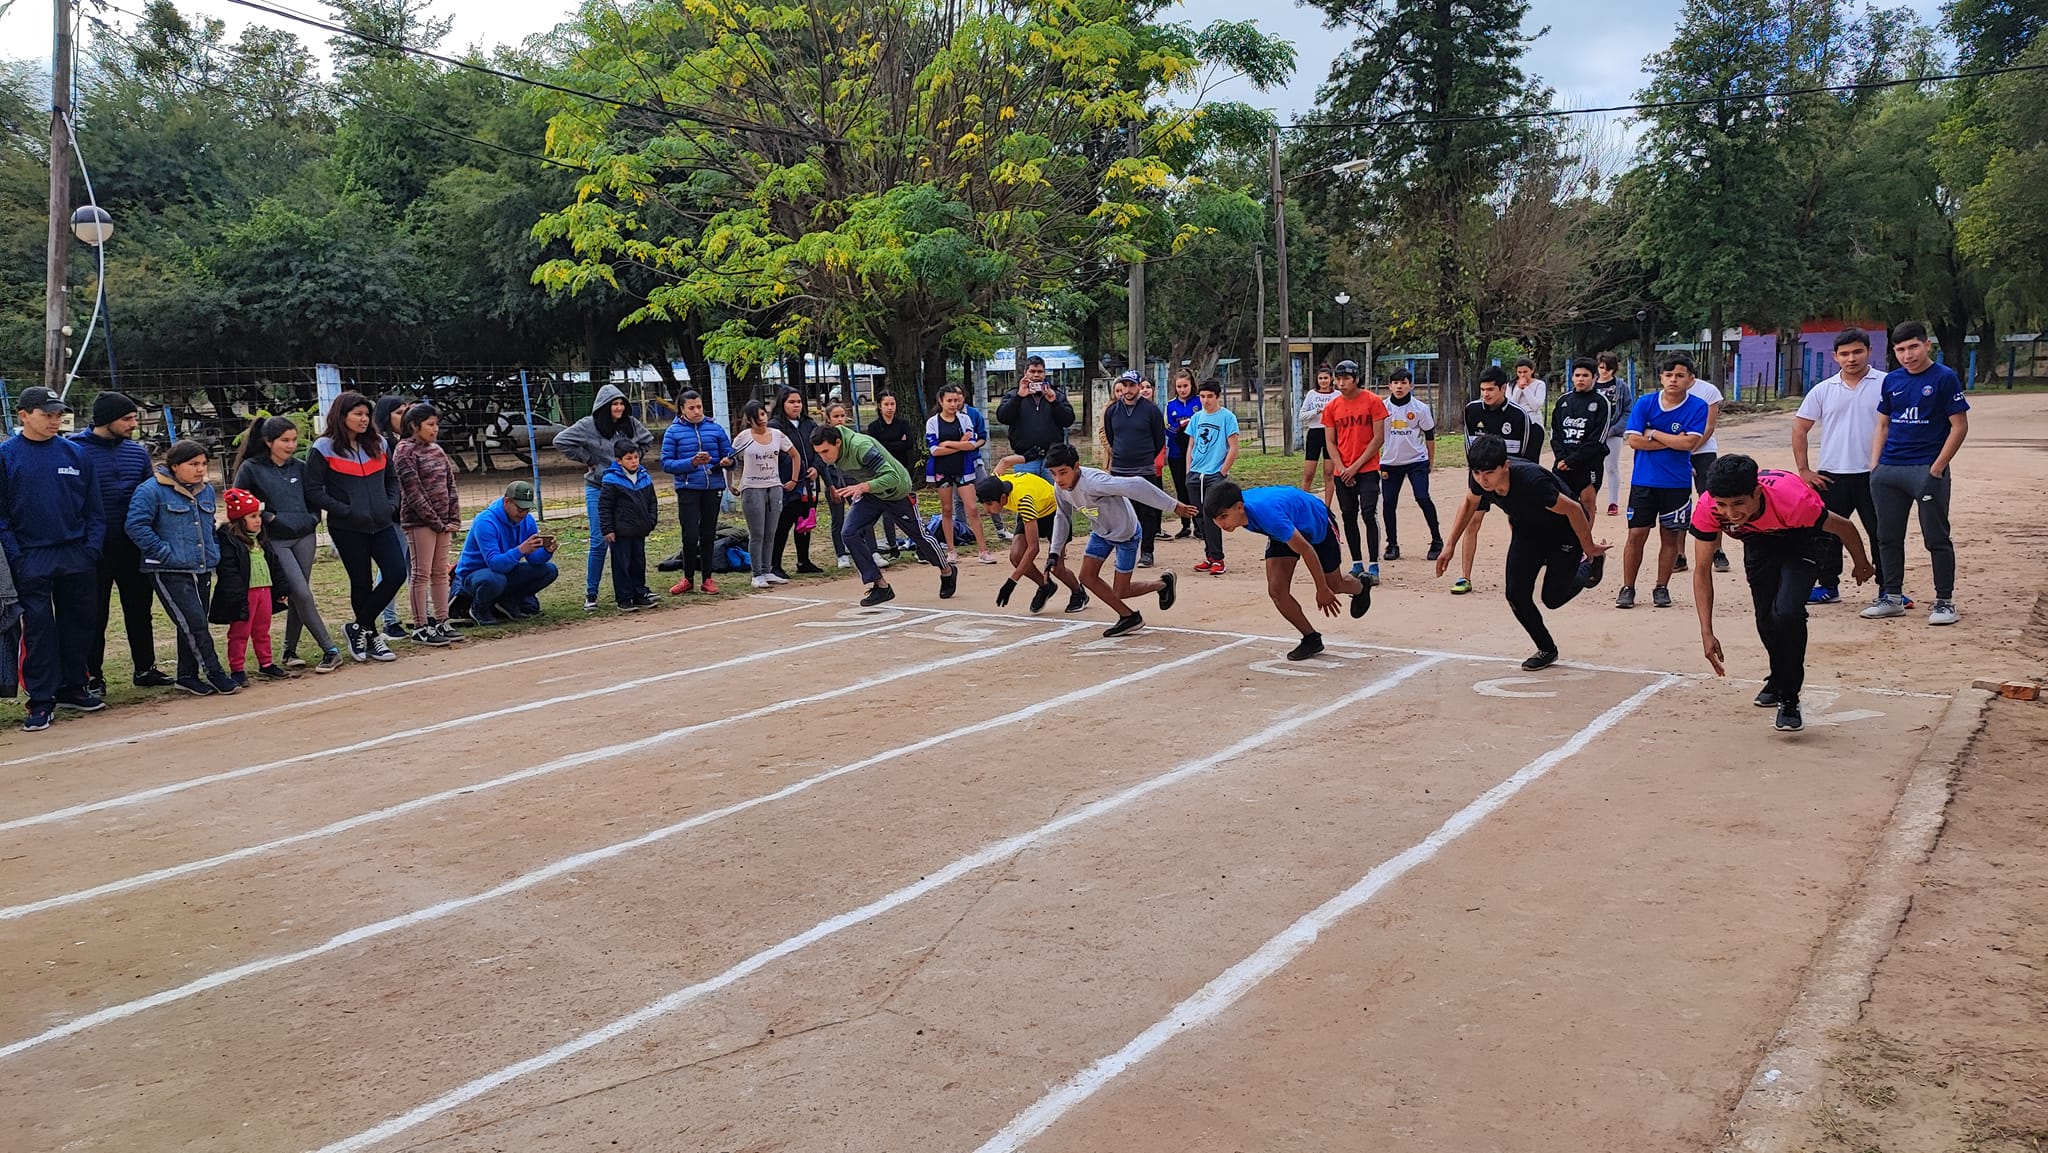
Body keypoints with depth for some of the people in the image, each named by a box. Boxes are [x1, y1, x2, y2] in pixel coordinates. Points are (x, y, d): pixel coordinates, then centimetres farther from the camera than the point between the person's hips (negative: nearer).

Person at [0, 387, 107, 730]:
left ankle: (72, 687, 24)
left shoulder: (77, 454, 4)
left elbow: (93, 508, 7)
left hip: (77, 556, 3)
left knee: (79, 623, 9)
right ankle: (41, 700, 5)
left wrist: (92, 548, -2)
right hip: (31, 557, -3)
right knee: (38, 627, -1)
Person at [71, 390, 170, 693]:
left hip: (133, 544, 5)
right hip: (93, 544, -4)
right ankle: (92, 676, 13)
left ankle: (145, 668, 23)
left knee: (140, 609, 12)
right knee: (94, 614, 4)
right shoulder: (75, 449, -7)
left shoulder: (137, 450, 8)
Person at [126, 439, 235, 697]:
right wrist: (165, 552, -17)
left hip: (202, 570, 7)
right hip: (170, 572, -7)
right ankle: (214, 672, -2)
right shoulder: (152, 490, -10)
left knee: (194, 625, 11)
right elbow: (135, 525, -15)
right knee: (194, 623, -11)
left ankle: (187, 676, 20)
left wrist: (214, 553, 13)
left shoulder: (206, 491, 13)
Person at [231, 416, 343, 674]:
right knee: (302, 594, -12)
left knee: (297, 597, 5)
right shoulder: (251, 469, -1)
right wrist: (267, 516, -10)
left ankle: (290, 652, 17)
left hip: (304, 538, 4)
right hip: (275, 542, -4)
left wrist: (312, 520, 3)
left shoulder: (300, 467, 11)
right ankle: (330, 650, -10)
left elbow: (313, 500, 20)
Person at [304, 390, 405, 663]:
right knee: (361, 583, 3)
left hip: (382, 525, 5)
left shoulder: (376, 445, 11)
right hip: (348, 529, -5)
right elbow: (313, 491, -8)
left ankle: (360, 627, 8)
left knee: (397, 573, -7)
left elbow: (392, 479, 21)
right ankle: (372, 638, 18)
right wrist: (346, 511, -14)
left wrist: (391, 504, 4)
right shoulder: (324, 449, -5)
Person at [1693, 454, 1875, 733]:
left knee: (1786, 613, -23)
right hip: (1758, 541, 4)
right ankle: (1779, 680, 42)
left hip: (1801, 542, -3)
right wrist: (1707, 633, -26)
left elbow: (1843, 527, -20)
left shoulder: (1791, 500, -42)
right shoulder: (1707, 509, -33)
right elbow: (1701, 571, -21)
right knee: (1766, 619, 10)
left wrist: (1861, 565, -1)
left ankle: (1789, 697, -3)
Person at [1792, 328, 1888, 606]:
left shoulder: (1885, 385, -1)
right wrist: (1803, 470, 3)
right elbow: (1799, 428, 9)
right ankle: (1828, 586, 19)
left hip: (1873, 475, -2)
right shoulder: (1823, 390, 6)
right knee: (1826, 533, 7)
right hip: (1831, 476, 2)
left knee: (1882, 533, 3)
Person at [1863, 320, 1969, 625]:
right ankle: (1892, 597, 20)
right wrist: (1874, 466, 6)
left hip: (1927, 470, -6)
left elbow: (1959, 426, -7)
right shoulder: (1892, 380, 11)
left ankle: (1944, 601, 6)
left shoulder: (1945, 377, -5)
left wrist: (1937, 468, -12)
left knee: (1936, 538, -1)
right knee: (1888, 537, 10)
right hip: (1887, 471, 6)